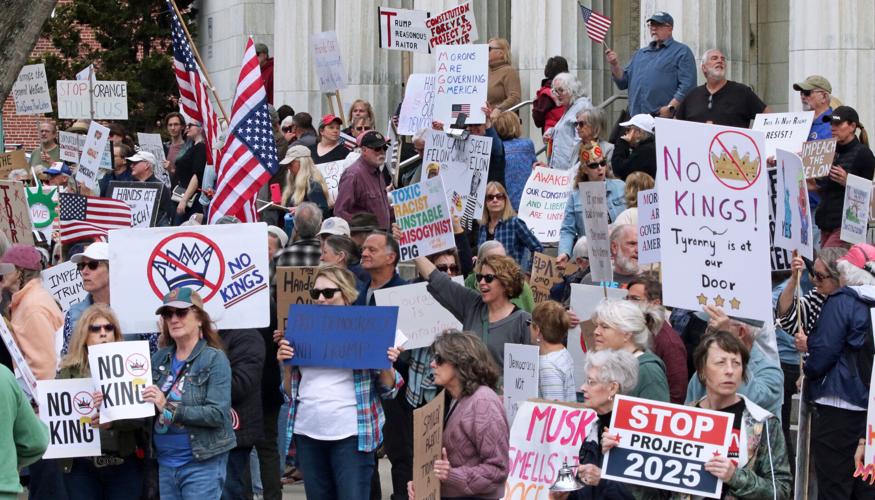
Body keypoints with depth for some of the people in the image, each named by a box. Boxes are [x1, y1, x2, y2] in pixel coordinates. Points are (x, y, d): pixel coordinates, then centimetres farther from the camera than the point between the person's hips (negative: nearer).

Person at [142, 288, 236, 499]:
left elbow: (218, 414, -17)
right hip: (165, 464, 5)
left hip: (202, 464, -5)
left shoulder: (215, 359, -7)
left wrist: (169, 408, -24)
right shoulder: (159, 359, 8)